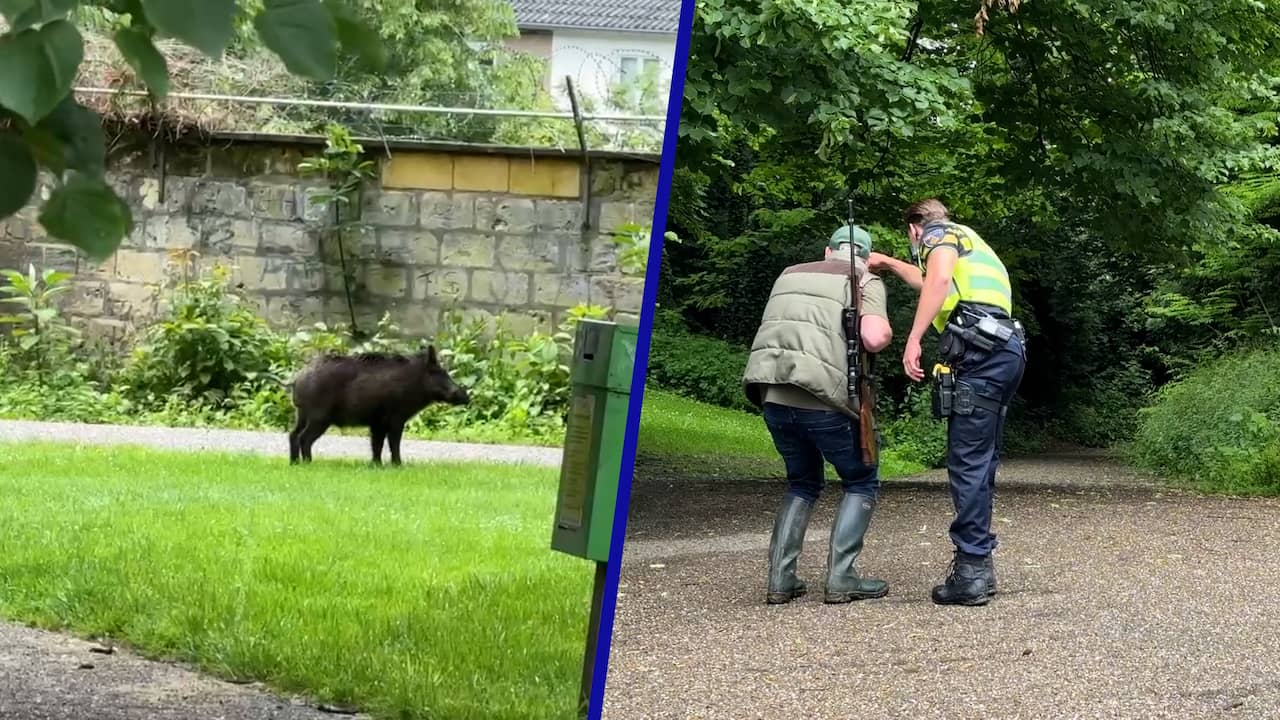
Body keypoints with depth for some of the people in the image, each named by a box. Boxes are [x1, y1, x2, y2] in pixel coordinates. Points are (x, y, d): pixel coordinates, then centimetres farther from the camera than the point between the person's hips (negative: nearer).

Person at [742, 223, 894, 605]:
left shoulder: (789, 274, 24)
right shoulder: (865, 282, 7)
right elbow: (874, 338, -10)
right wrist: (884, 331, 11)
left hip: (772, 393, 5)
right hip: (821, 397, -5)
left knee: (803, 483, 24)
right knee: (862, 482, 15)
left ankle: (781, 579, 14)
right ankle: (841, 578, 4)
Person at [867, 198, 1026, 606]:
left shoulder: (938, 234, 9)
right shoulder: (969, 243, 36)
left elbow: (939, 279, -13)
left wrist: (913, 339, -18)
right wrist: (890, 265, 63)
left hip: (981, 351, -9)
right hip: (1007, 349, 9)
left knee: (968, 462, -10)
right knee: (980, 462, 11)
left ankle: (971, 572, -14)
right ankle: (978, 566, 12)